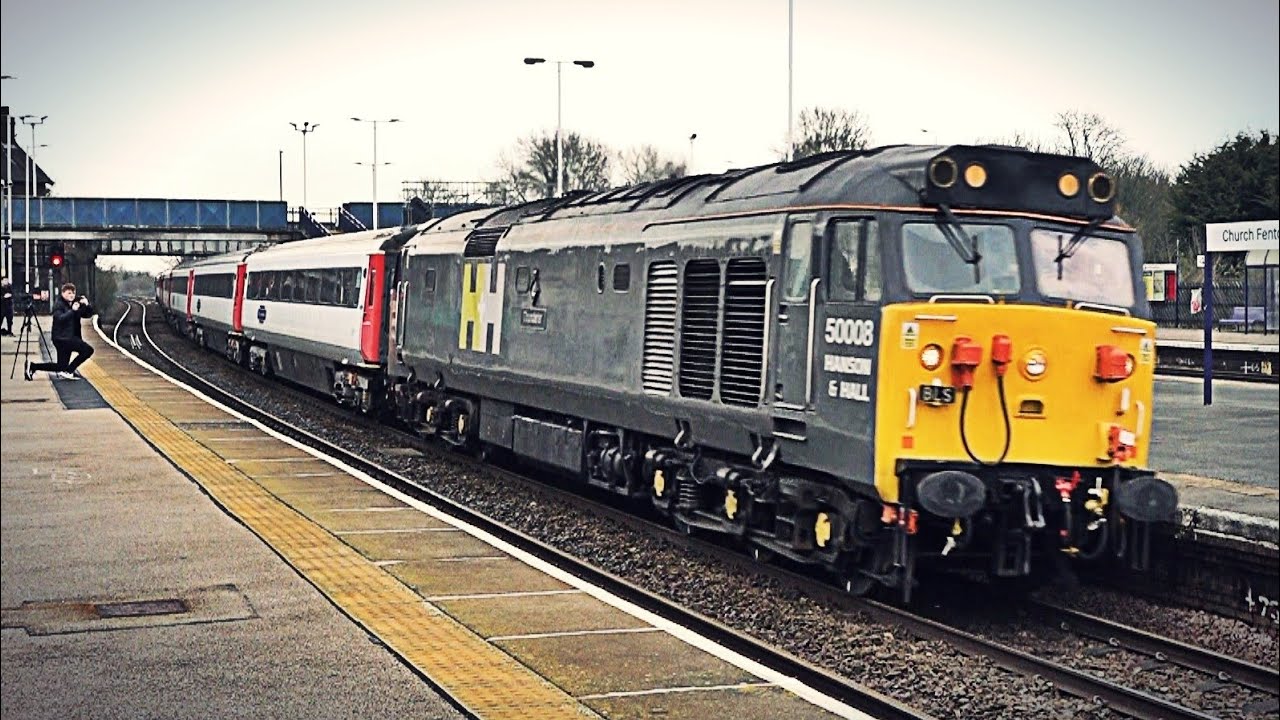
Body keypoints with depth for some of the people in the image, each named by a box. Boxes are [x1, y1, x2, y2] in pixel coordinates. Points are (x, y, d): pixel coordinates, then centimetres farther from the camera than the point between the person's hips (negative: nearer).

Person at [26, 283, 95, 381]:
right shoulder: (58, 304, -9)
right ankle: (68, 372, -12)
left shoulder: (75, 302, 11)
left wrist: (87, 305, -10)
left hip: (70, 337, 9)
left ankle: (32, 366, 19)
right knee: (88, 350, -19)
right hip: (62, 337, -9)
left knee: (61, 367, 14)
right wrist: (72, 310, -31)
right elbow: (59, 318, -25)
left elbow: (89, 314, 9)